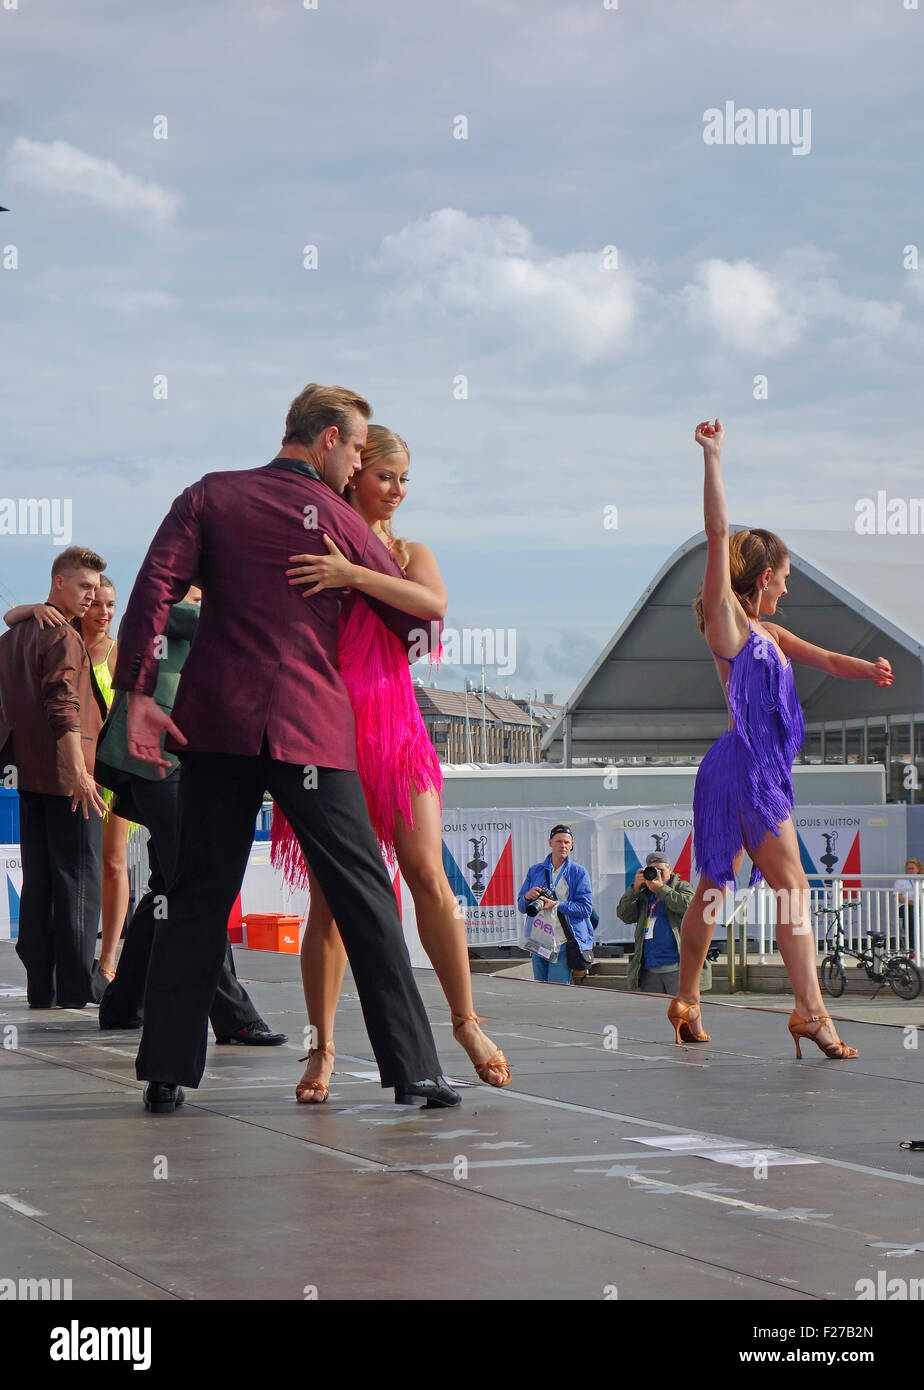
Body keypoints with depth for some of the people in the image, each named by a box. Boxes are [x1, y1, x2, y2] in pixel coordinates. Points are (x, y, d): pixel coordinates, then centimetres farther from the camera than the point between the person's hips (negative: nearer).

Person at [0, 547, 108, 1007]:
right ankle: (77, 985, -4)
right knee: (78, 878, -4)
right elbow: (63, 708, -20)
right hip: (67, 773, -8)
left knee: (37, 879, 9)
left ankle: (40, 985, 9)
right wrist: (79, 771, -23)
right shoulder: (63, 638, -11)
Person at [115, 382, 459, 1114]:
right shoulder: (341, 520, 6)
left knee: (198, 896, 8)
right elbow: (416, 620, 12)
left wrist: (138, 692, -6)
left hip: (216, 723, 3)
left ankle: (168, 1072, 5)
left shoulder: (210, 496, 9)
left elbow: (156, 585, -5)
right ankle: (413, 1068, 0)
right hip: (311, 730, -2)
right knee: (364, 896, 2)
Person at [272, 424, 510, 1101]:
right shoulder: (310, 546, 6)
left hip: (395, 727, 2)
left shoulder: (410, 553, 13)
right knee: (330, 893, -4)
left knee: (429, 875, -6)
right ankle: (323, 1049, 2)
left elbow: (433, 602, -10)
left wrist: (351, 574, -20)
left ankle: (467, 1020, 8)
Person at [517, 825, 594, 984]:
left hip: (564, 943, -4)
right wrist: (527, 897, -8)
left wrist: (556, 905, -16)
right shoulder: (535, 871, 14)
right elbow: (521, 907, 16)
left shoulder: (579, 872, 4)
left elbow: (585, 908, -5)